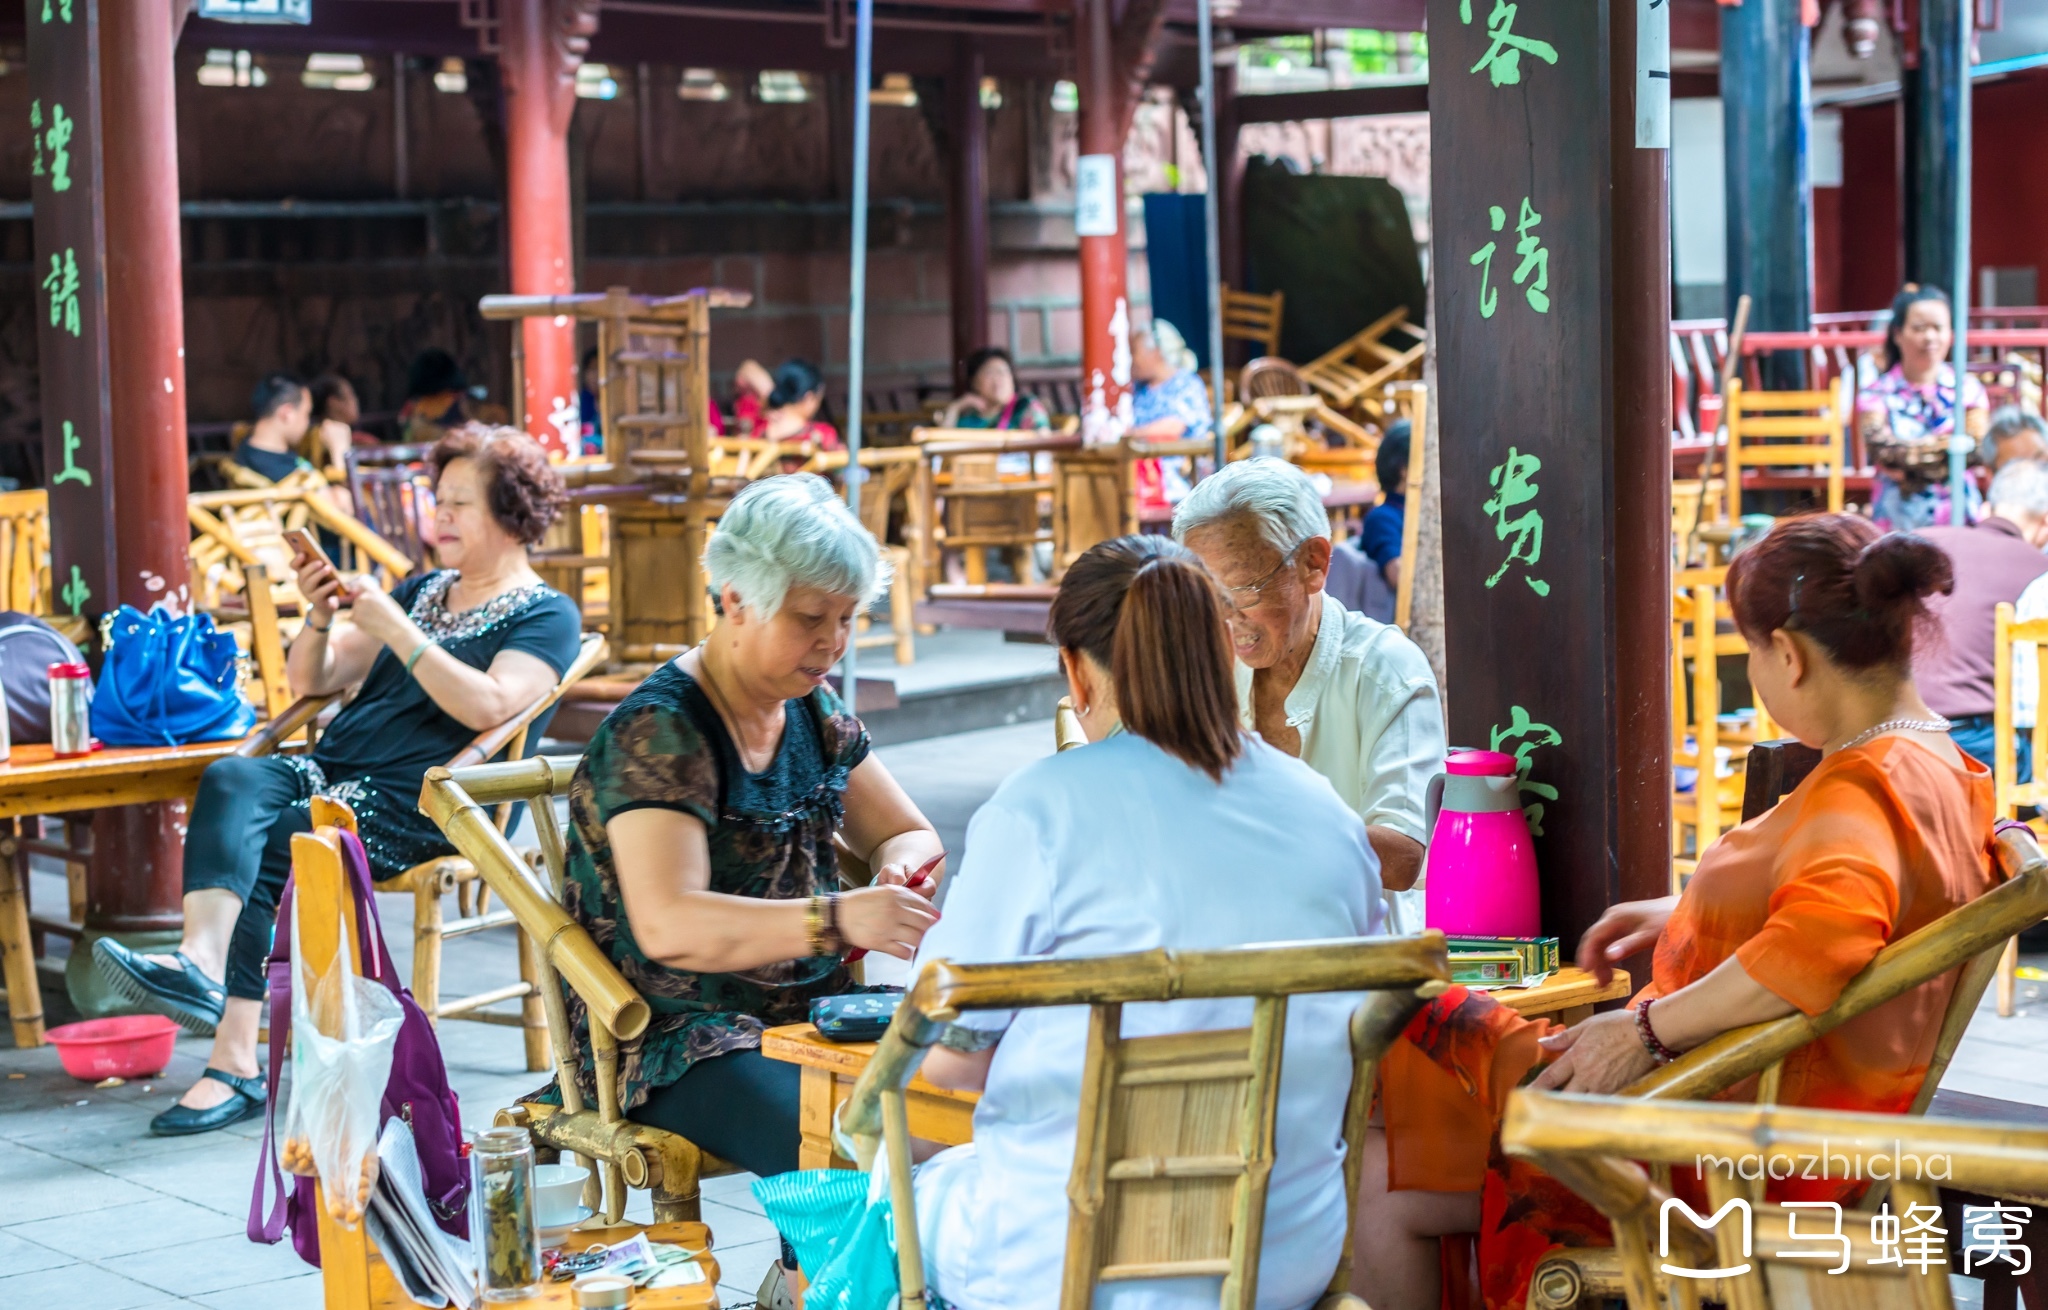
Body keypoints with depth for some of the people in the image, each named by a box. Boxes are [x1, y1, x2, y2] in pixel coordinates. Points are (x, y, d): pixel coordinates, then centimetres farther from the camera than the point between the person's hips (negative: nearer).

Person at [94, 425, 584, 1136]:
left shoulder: (547, 616, 5)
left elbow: (488, 706, -15)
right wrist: (321, 618, 3)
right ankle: (202, 958, -47)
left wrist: (395, 631, -15)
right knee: (231, 778, -26)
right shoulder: (422, 590, 26)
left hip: (413, 805, -7)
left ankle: (234, 1063, -33)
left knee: (250, 853, -26)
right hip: (329, 771, 7)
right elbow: (311, 679, 24)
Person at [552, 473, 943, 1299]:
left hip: (809, 1010, 7)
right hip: (679, 1041, -7)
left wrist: (902, 866, -7)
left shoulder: (813, 712, 9)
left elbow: (908, 836, 19)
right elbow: (668, 924, -29)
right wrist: (837, 920, -40)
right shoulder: (658, 732, -16)